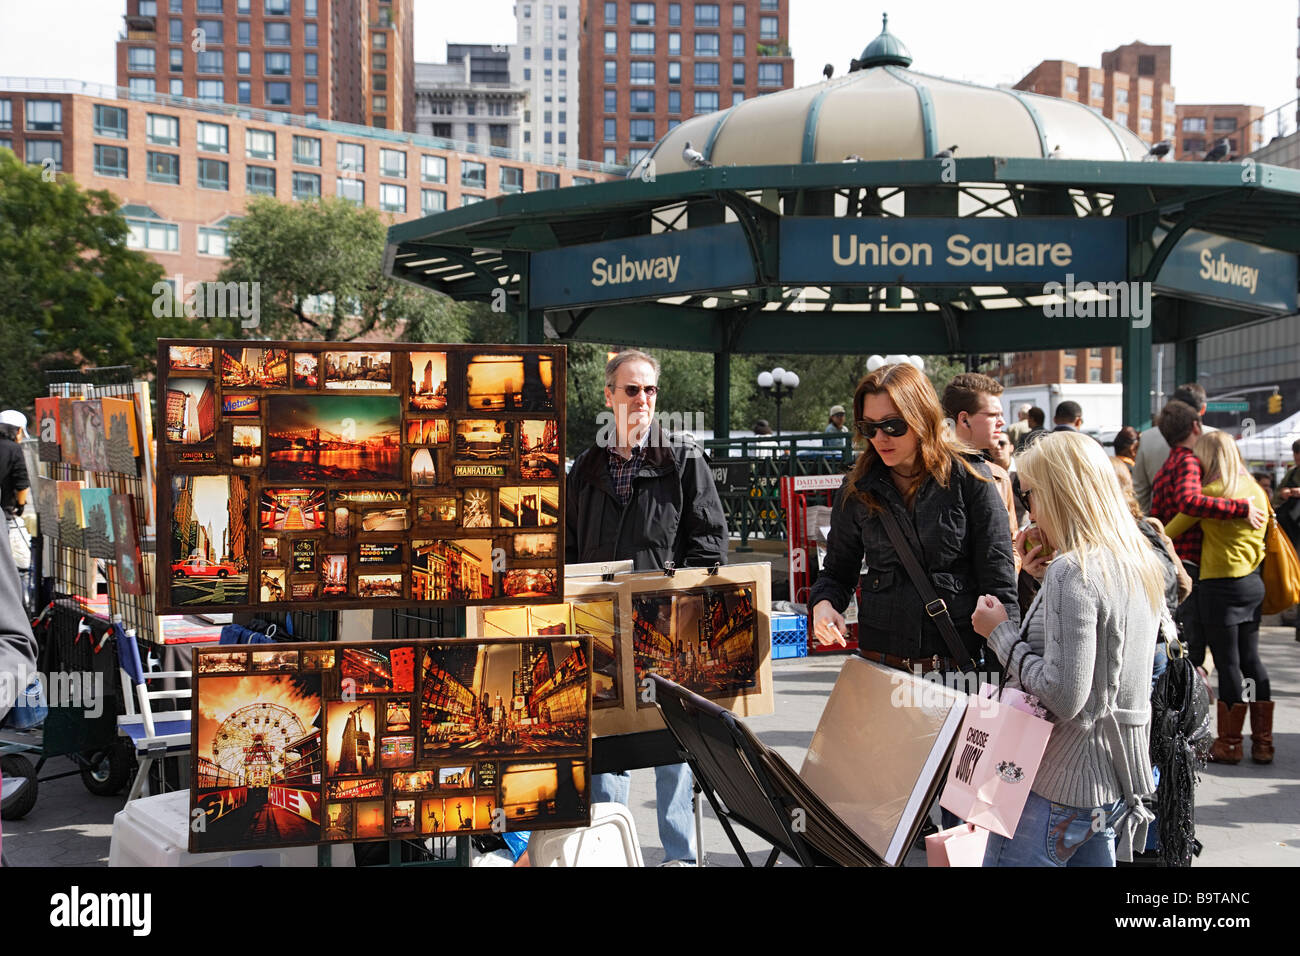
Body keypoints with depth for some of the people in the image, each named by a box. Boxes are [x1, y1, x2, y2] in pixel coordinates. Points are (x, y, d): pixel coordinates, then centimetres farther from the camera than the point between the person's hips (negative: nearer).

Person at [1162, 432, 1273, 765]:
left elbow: (1176, 528, -5)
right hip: (1253, 583, 7)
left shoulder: (1212, 491, -13)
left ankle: (1229, 743, 6)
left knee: (1228, 663, -1)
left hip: (1221, 584, -7)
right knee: (1250, 660, 12)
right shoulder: (1257, 491, 9)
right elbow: (1261, 535, 14)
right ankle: (1262, 742, 14)